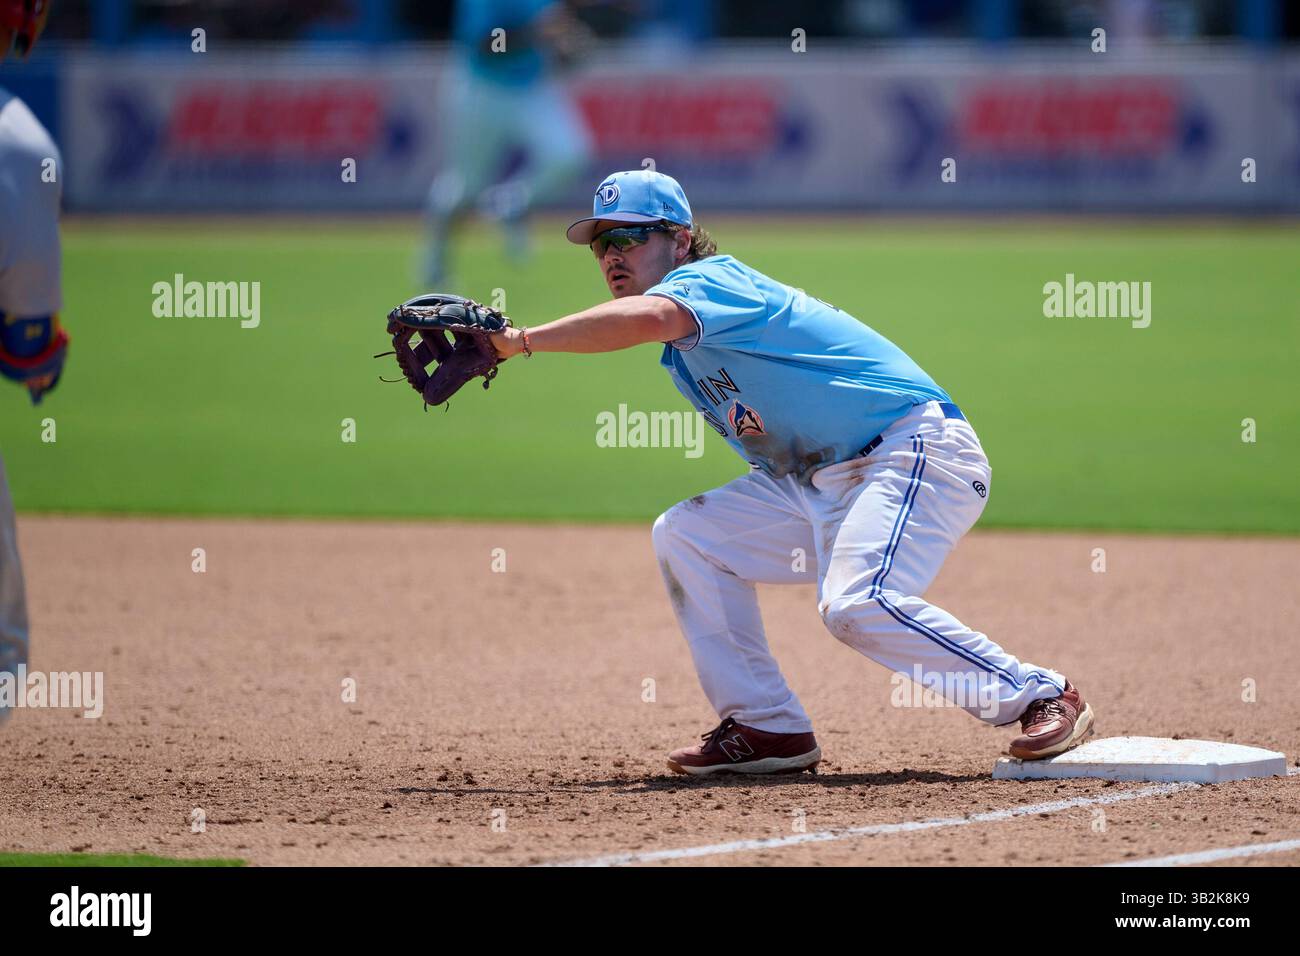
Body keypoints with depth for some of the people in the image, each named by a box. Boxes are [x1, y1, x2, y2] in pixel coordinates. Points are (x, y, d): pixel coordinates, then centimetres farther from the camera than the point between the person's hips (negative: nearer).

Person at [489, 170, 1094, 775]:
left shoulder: (712, 279, -14)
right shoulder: (679, 348, 16)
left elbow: (647, 316, -36)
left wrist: (523, 340, -34)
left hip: (918, 450, -10)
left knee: (855, 605, -30)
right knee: (683, 535, 2)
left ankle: (1042, 697, -18)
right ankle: (767, 729, 1)